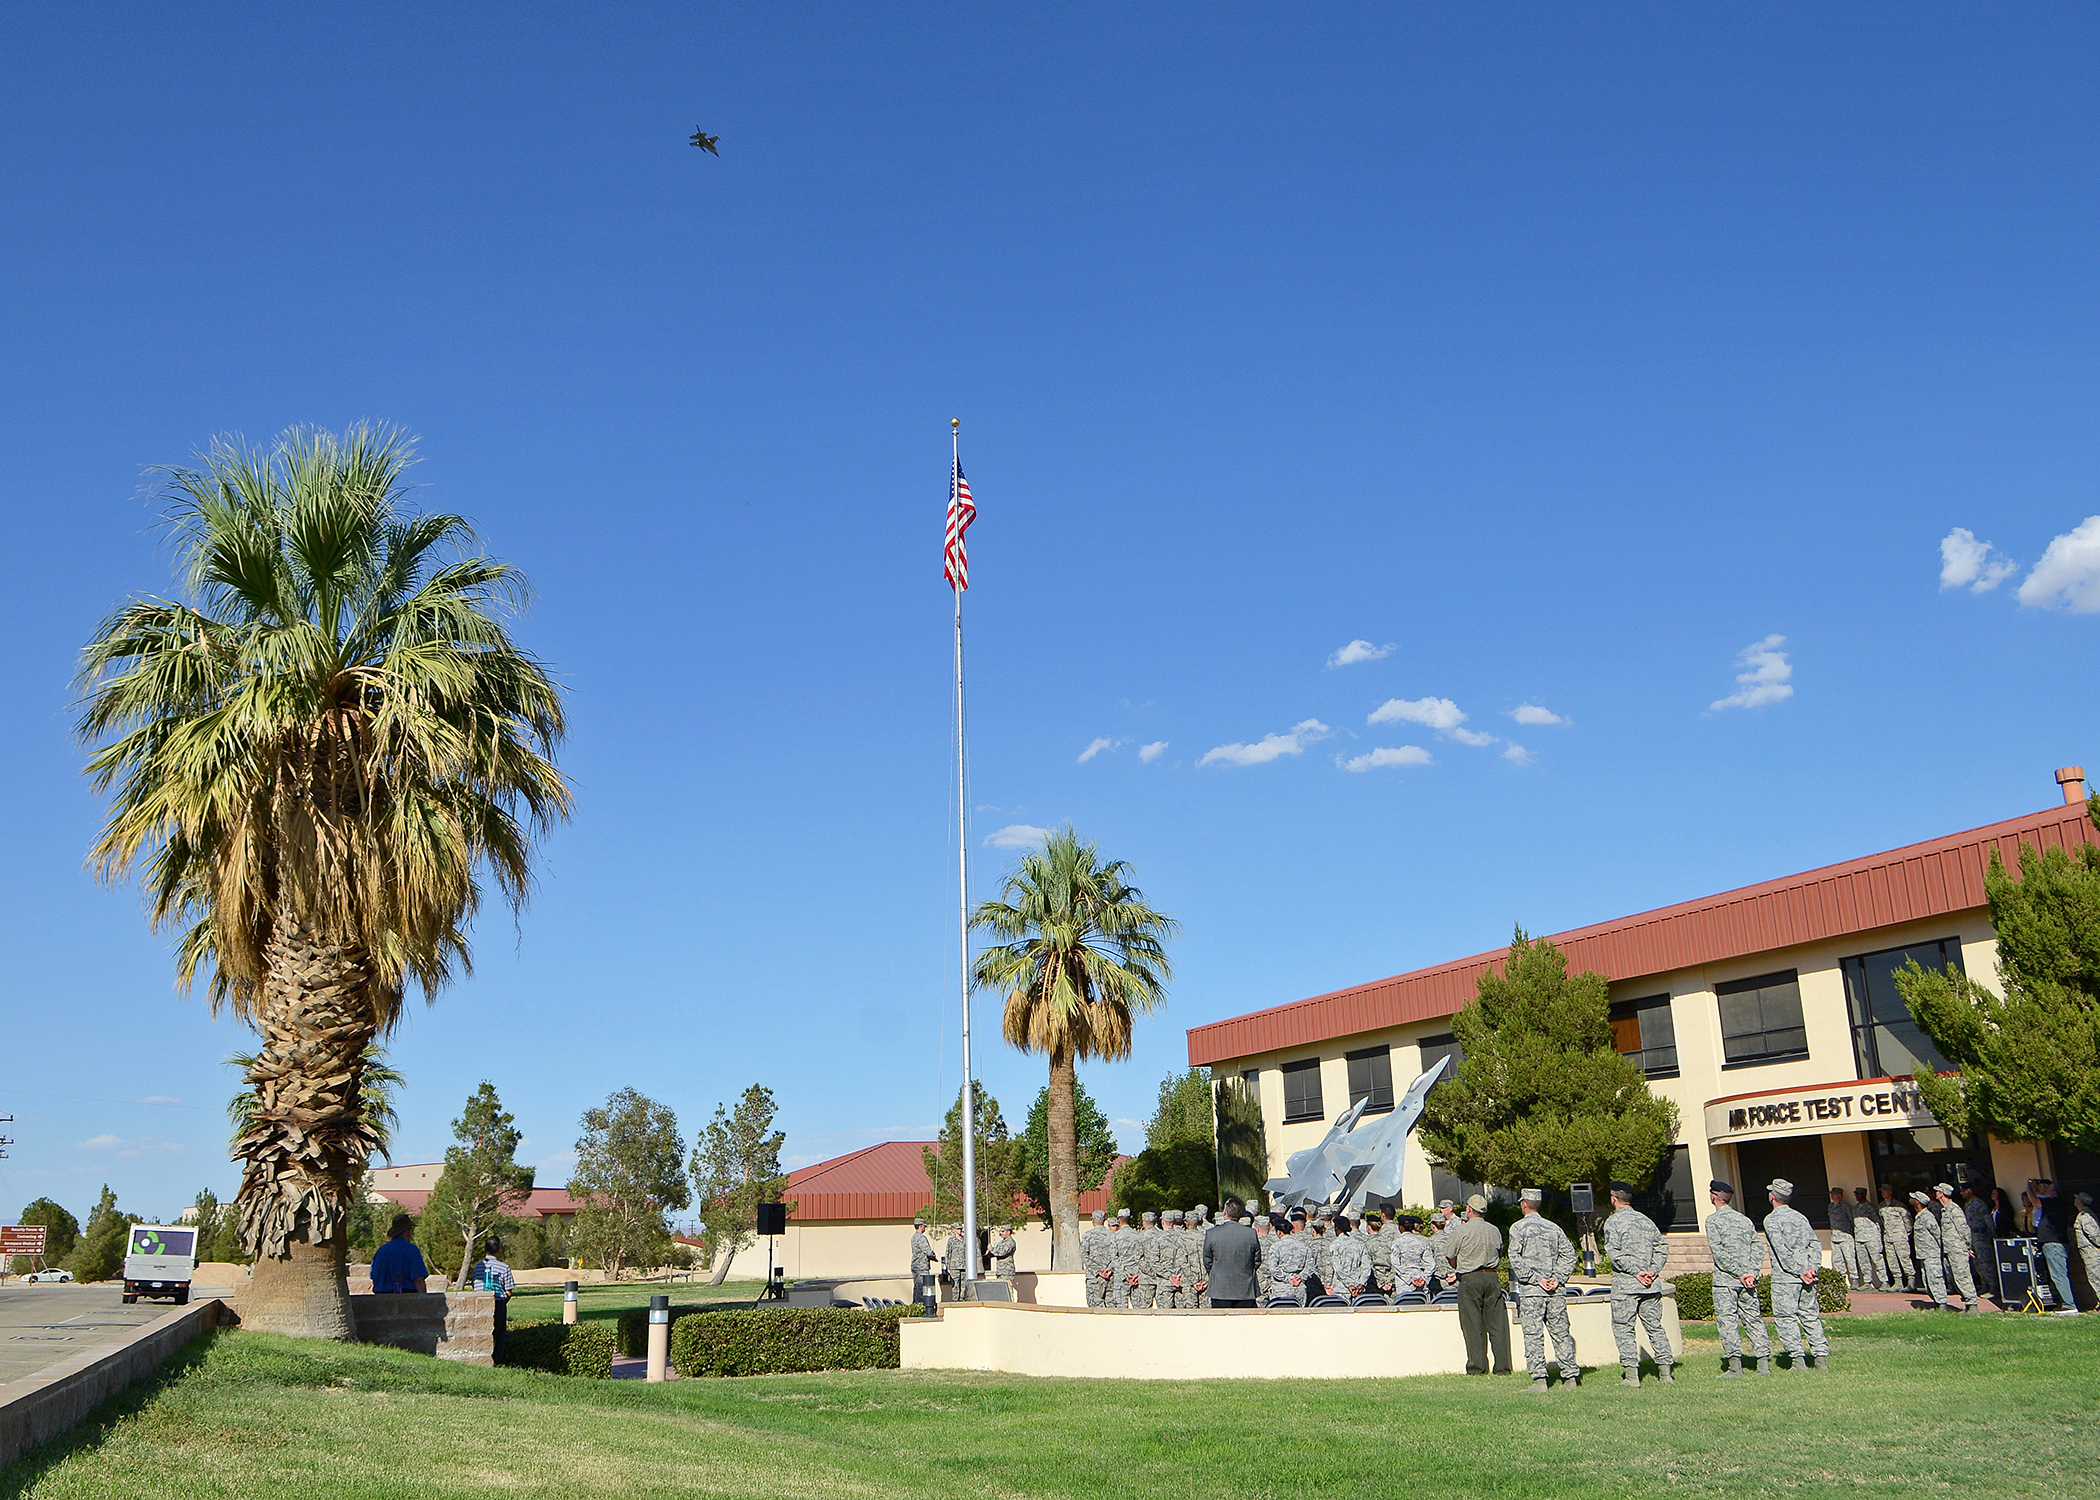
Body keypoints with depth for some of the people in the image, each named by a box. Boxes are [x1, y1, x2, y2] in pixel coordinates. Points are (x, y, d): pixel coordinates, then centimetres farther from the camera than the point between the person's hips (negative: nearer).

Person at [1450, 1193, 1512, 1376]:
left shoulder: (1461, 1230, -7)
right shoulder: (1495, 1231, 6)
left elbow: (1451, 1256, 1)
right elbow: (1499, 1256, 16)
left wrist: (1458, 1269, 19)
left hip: (1470, 1279, -4)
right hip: (1492, 1278, 4)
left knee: (1473, 1325, 0)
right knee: (1497, 1323, 6)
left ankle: (1477, 1367, 0)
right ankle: (1502, 1366, 5)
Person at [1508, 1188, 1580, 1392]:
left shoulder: (1518, 1228, -2)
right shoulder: (1554, 1228, 11)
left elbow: (1516, 1259, -11)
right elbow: (1569, 1254, 6)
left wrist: (1535, 1279, -9)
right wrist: (1558, 1279, 1)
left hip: (1530, 1291, -4)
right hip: (1556, 1291, 4)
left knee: (1533, 1335, -3)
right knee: (1561, 1333, 11)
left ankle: (1539, 1379, -8)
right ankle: (1571, 1376, 12)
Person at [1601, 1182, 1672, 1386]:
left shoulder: (1613, 1222, -4)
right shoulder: (1646, 1220, 12)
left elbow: (1615, 1253, -14)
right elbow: (1662, 1247, 10)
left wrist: (1636, 1272, -11)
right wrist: (1654, 1270, 2)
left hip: (1625, 1285, -5)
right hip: (1651, 1286, 5)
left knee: (1624, 1330, 0)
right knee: (1655, 1328, 11)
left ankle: (1632, 1375, -5)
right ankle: (1666, 1372, 8)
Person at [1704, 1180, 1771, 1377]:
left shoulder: (1713, 1220, -5)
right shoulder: (1744, 1219, 12)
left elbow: (1719, 1252, -14)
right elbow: (1758, 1246, 4)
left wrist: (1740, 1274, -11)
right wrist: (1753, 1272, -3)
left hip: (1725, 1280, -5)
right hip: (1748, 1281, 5)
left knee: (1727, 1321, -4)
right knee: (1754, 1319, 9)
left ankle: (1735, 1366, -8)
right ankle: (1764, 1364, 6)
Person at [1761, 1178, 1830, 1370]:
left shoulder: (1771, 1220, -6)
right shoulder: (1799, 1216, 13)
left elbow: (1782, 1251, -14)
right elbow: (1815, 1243, 5)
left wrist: (1799, 1272, -12)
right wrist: (1813, 1267, -3)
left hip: (1784, 1278, -6)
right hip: (1807, 1277, 6)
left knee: (1786, 1318, -1)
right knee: (1811, 1316, 10)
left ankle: (1798, 1359, -6)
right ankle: (1822, 1357, 6)